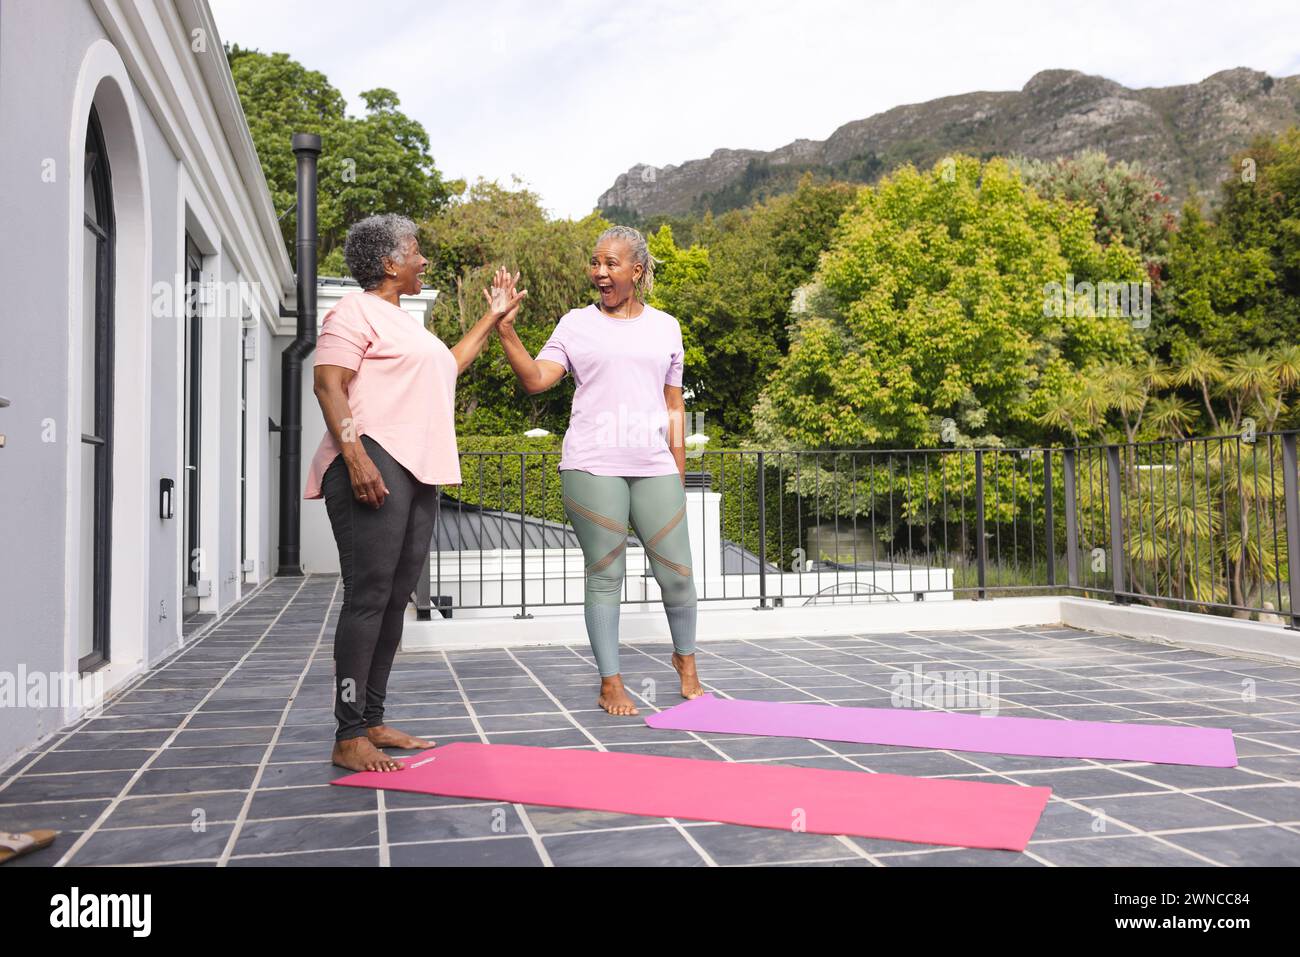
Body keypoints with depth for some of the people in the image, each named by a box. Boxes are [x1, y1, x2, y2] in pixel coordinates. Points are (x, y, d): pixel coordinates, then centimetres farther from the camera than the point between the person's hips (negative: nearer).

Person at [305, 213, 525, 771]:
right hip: (374, 465, -10)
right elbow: (328, 383, -13)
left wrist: (493, 317, 38)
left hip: (417, 473, 10)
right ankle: (348, 738, -8)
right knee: (368, 598, -12)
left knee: (395, 600, 8)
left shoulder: (402, 322, 28)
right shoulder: (356, 311, -2)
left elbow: (447, 365, 38)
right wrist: (355, 457, -25)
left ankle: (372, 722, 14)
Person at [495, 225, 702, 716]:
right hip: (593, 467, -2)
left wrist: (678, 469, 12)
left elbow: (674, 404, 16)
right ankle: (610, 682, 13)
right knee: (605, 574, 1)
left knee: (677, 574, 3)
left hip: (654, 467, 2)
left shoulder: (664, 326, 15)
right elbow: (536, 379, -2)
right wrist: (506, 331, -14)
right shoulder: (576, 324, 8)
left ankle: (685, 659, 30)